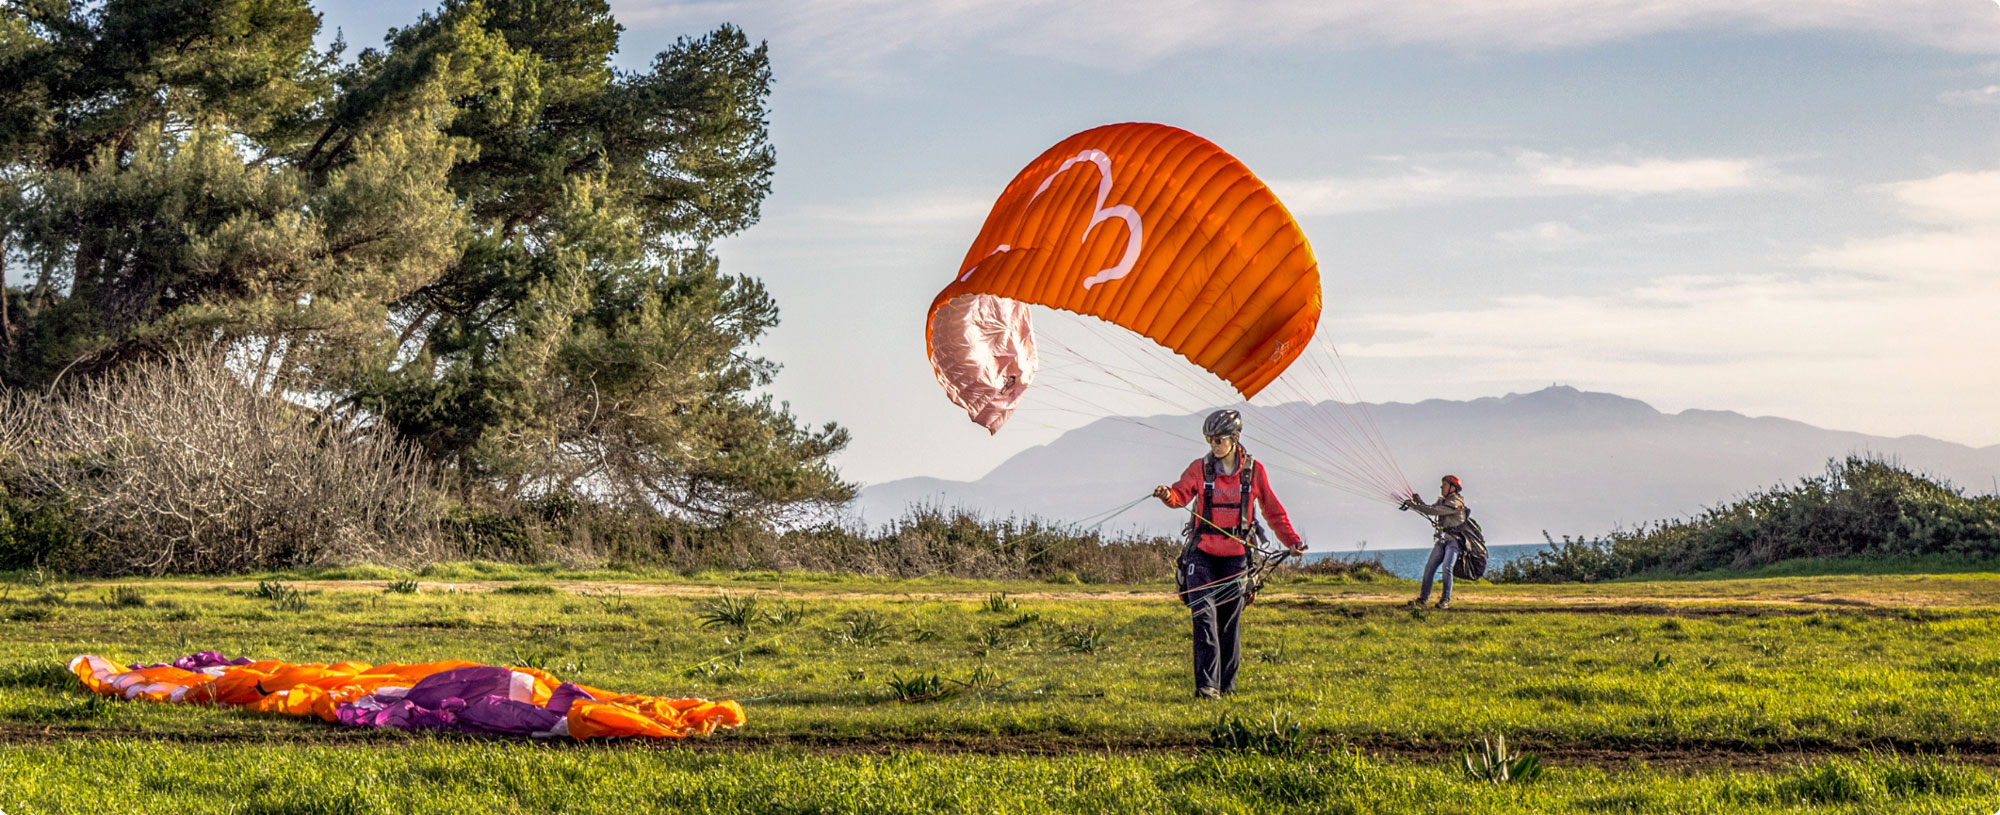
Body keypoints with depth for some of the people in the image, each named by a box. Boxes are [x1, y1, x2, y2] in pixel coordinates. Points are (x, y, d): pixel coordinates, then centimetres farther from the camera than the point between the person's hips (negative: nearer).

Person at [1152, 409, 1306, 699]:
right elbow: (1181, 494, -11)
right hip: (1202, 554, -1)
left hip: (1235, 556, 1)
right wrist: (1168, 495, -34)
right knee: (1204, 615, -13)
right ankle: (1206, 684, -16)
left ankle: (1226, 684, 19)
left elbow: (1273, 510, 10)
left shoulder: (1253, 470, 3)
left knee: (1230, 622, 6)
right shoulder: (1200, 468, 2)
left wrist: (1292, 540, 1)